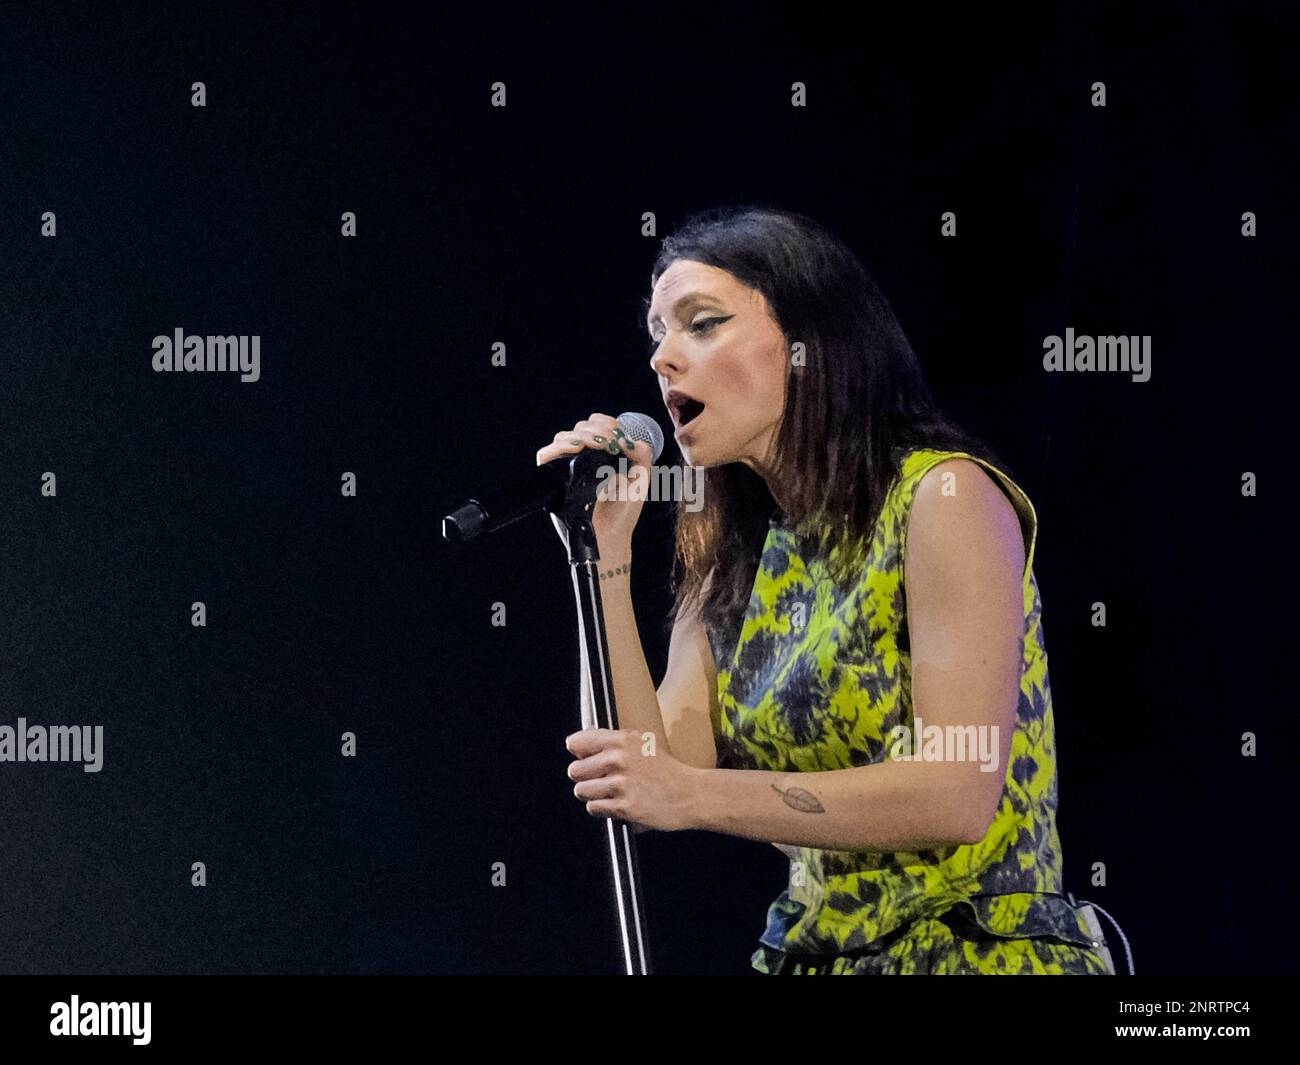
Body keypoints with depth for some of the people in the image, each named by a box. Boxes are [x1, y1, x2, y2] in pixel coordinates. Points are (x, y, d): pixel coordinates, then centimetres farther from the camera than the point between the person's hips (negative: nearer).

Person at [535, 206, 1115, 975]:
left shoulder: (944, 495, -9)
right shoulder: (730, 552, 11)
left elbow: (959, 794, -17)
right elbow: (661, 778, 1)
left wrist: (696, 794, -19)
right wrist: (607, 553, 0)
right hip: (813, 955, 5)